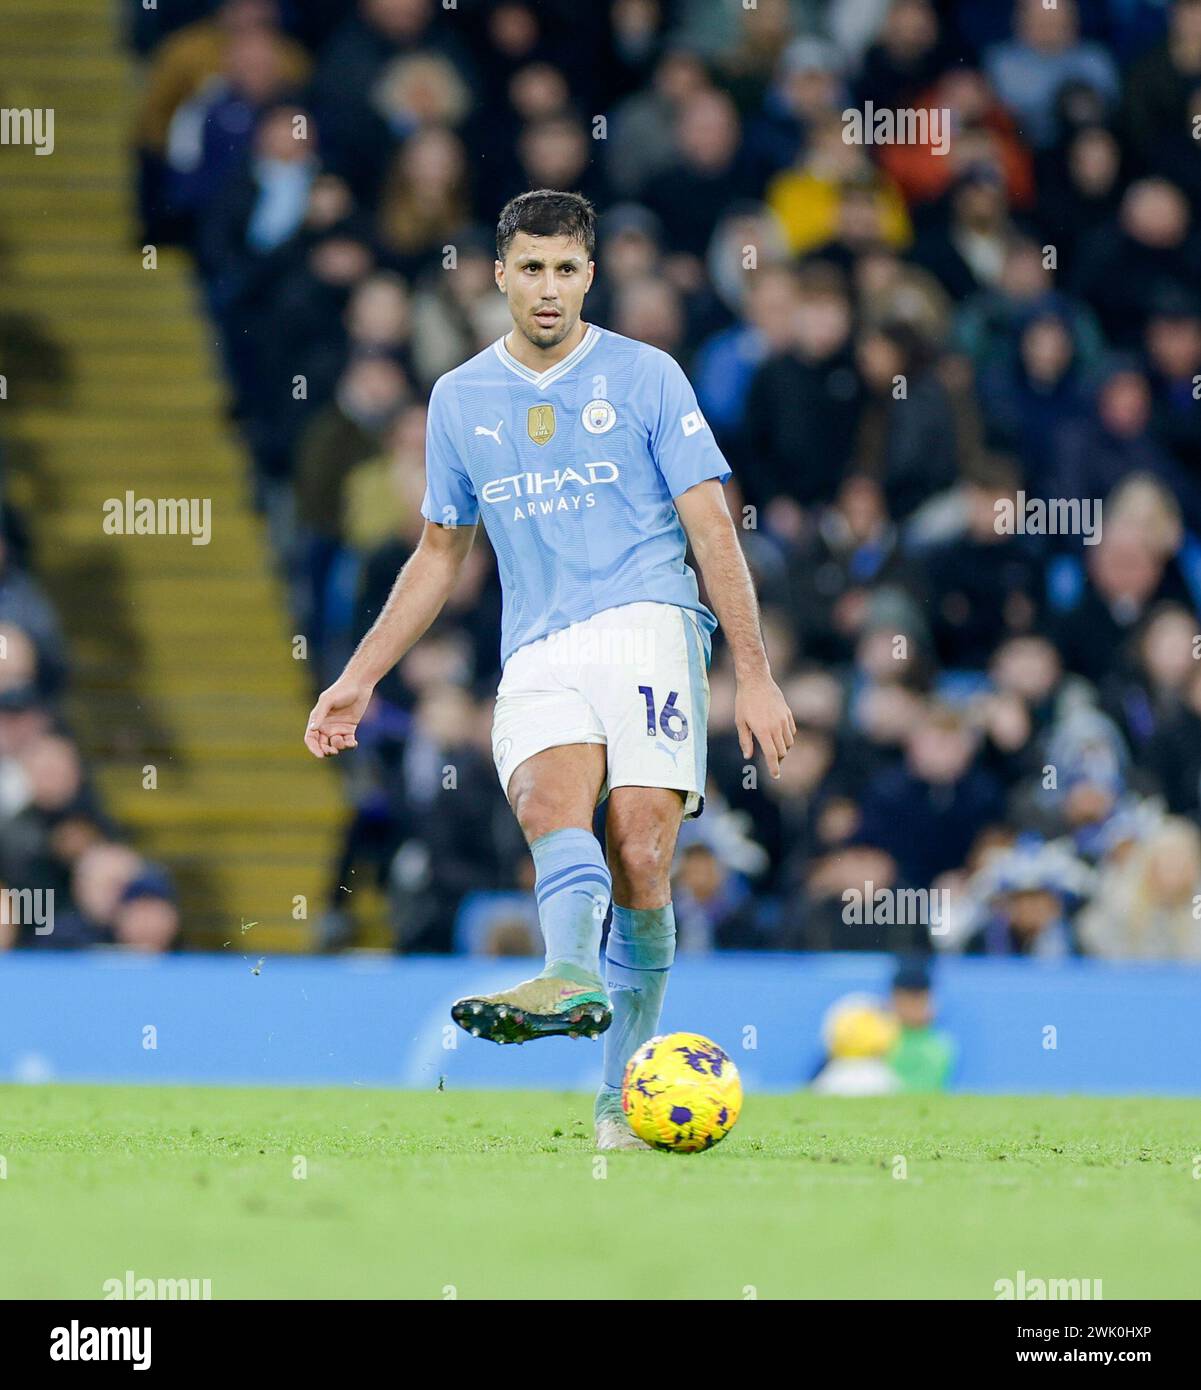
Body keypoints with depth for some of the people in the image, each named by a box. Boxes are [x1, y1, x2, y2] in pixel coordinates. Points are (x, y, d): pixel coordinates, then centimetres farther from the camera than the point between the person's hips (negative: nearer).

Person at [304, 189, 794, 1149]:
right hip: (536, 657, 2)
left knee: (638, 856, -17)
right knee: (552, 803, -29)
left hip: (645, 622, -2)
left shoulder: (646, 377, 6)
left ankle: (621, 1095, -11)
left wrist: (756, 675, -4)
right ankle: (573, 982, -57)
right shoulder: (460, 400, 17)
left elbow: (713, 532, 3)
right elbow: (440, 555, 27)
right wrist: (359, 679, 23)